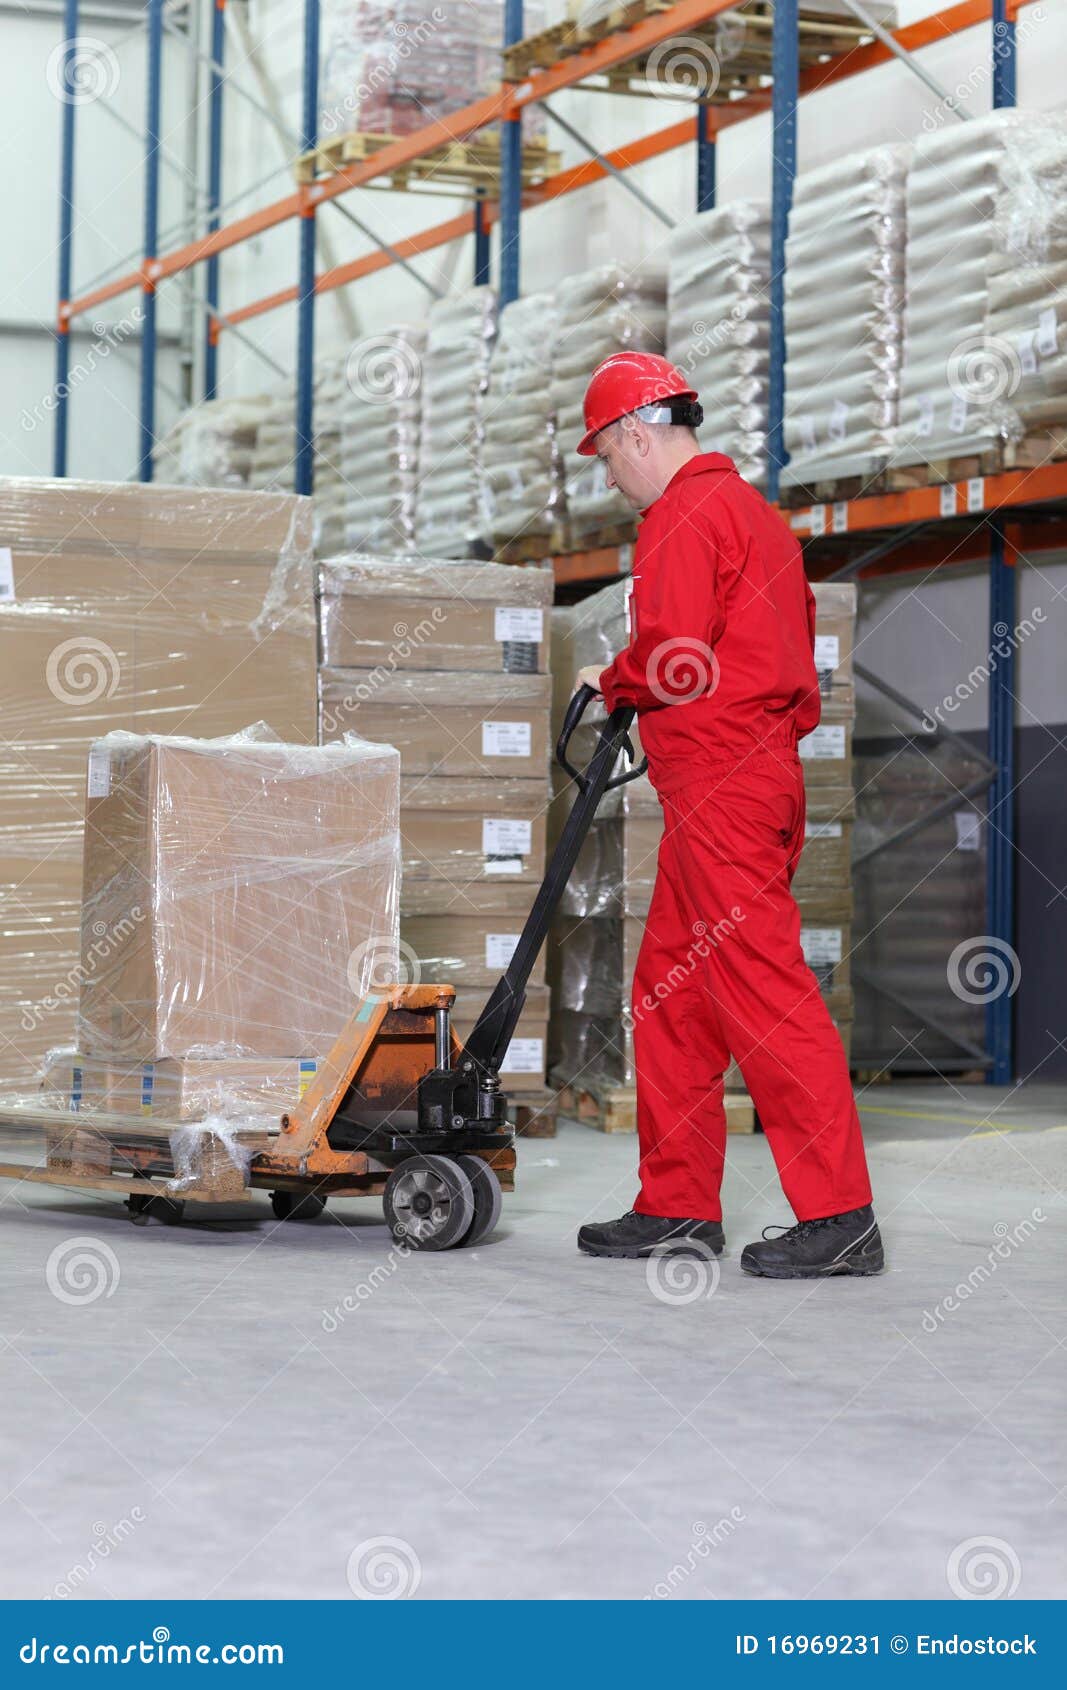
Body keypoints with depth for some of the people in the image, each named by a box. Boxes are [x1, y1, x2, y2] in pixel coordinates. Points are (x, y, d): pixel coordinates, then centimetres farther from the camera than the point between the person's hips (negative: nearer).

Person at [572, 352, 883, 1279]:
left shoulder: (687, 516, -10)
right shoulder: (752, 507, 21)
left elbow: (672, 654, -20)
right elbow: (789, 642, 22)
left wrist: (610, 681, 1)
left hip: (719, 787, -11)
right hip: (762, 768, 11)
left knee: (763, 989, -10)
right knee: (670, 989, 14)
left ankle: (840, 1217, -9)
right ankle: (679, 1206, 18)